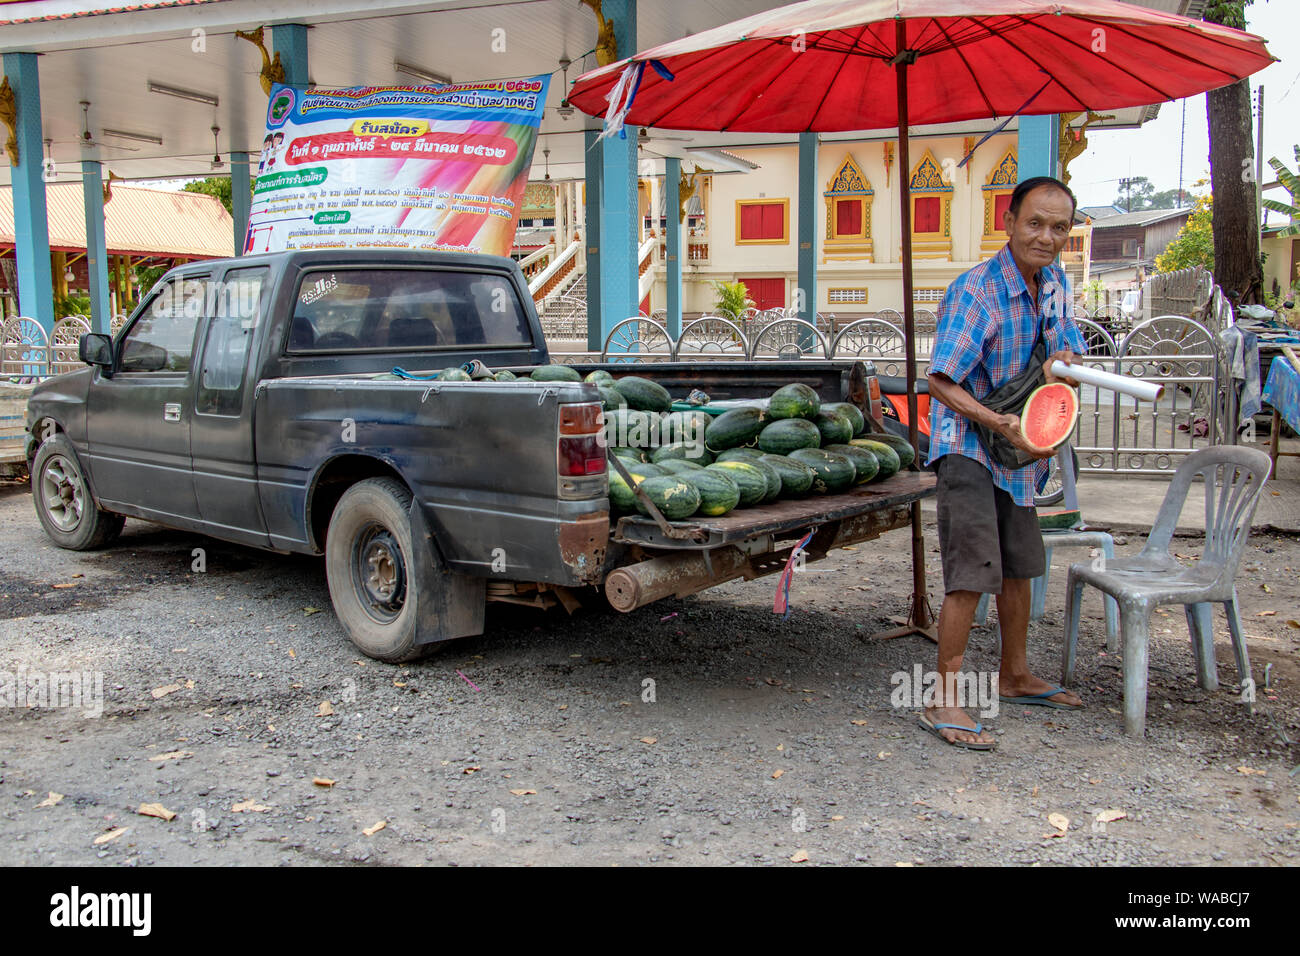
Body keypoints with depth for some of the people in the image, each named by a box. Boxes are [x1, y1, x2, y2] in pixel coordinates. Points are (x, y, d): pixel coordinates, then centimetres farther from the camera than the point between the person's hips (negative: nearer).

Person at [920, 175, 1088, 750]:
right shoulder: (976, 291, -20)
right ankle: (944, 701, -6)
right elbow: (942, 383, -22)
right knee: (973, 573, -14)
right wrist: (1006, 427, -30)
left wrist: (1063, 359, -8)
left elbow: (1069, 342, 17)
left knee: (1019, 565, 17)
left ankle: (1014, 676, 35)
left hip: (1017, 451, 9)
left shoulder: (1053, 282, 5)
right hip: (967, 447, -9)